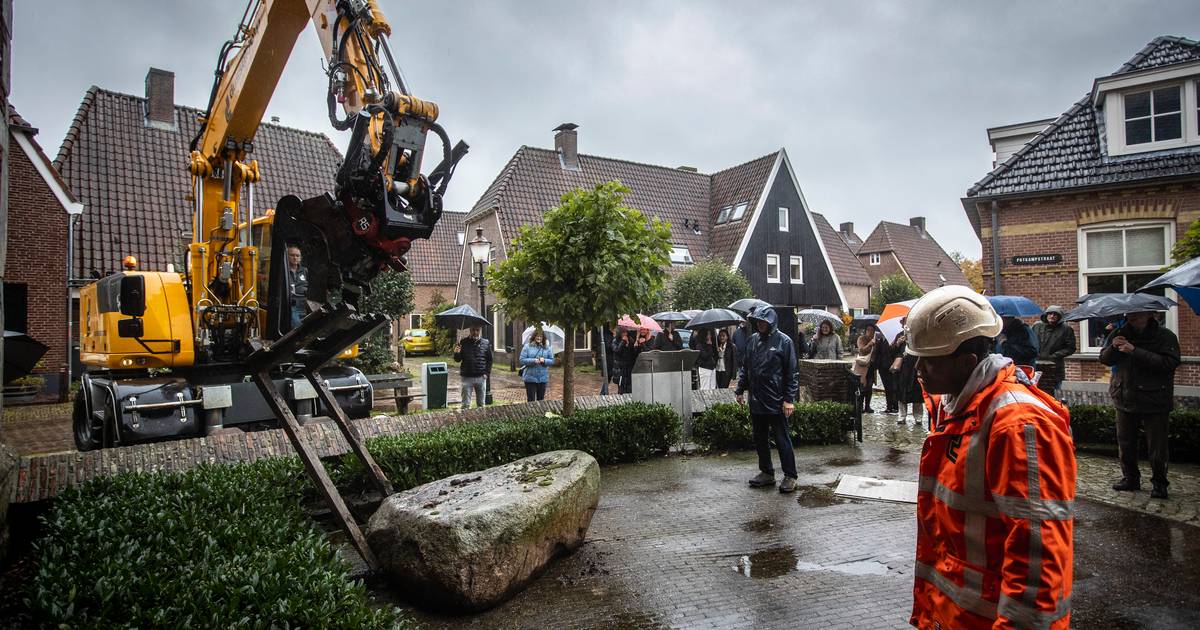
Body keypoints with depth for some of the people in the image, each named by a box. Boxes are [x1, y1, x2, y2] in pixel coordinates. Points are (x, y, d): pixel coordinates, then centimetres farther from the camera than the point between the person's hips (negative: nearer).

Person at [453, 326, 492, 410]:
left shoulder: (486, 343, 3)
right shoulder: (463, 342, 0)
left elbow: (489, 360, 8)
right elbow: (457, 359, -1)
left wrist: (487, 373, -2)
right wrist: (457, 353, -22)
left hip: (481, 378, 2)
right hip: (467, 377, -1)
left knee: (481, 404, 12)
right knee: (466, 405, 1)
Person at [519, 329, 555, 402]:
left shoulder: (547, 348, 6)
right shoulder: (527, 347, -1)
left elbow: (552, 360, 5)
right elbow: (522, 360, -6)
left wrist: (544, 361, -15)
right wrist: (533, 361, -20)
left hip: (543, 378, 3)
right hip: (530, 378, -3)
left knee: (541, 399, 11)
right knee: (531, 400, 0)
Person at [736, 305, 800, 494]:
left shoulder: (783, 341, -7)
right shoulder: (752, 341, 8)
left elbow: (791, 373, -8)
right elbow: (744, 368, 16)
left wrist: (789, 399, -13)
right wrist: (740, 390, 12)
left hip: (776, 401, -6)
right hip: (756, 400, 6)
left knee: (782, 439, 2)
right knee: (760, 439, 13)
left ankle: (790, 476, 12)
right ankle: (766, 472, 26)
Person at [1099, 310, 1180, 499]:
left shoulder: (1165, 337, -7)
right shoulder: (1121, 334, 7)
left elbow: (1169, 363, -22)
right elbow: (1104, 359, 8)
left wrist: (1135, 351, -26)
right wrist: (1113, 347, -13)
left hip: (1154, 402, -5)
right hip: (1125, 399, 5)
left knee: (1157, 446, 2)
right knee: (1125, 443, 12)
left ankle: (1159, 484, 16)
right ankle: (1130, 478, 25)